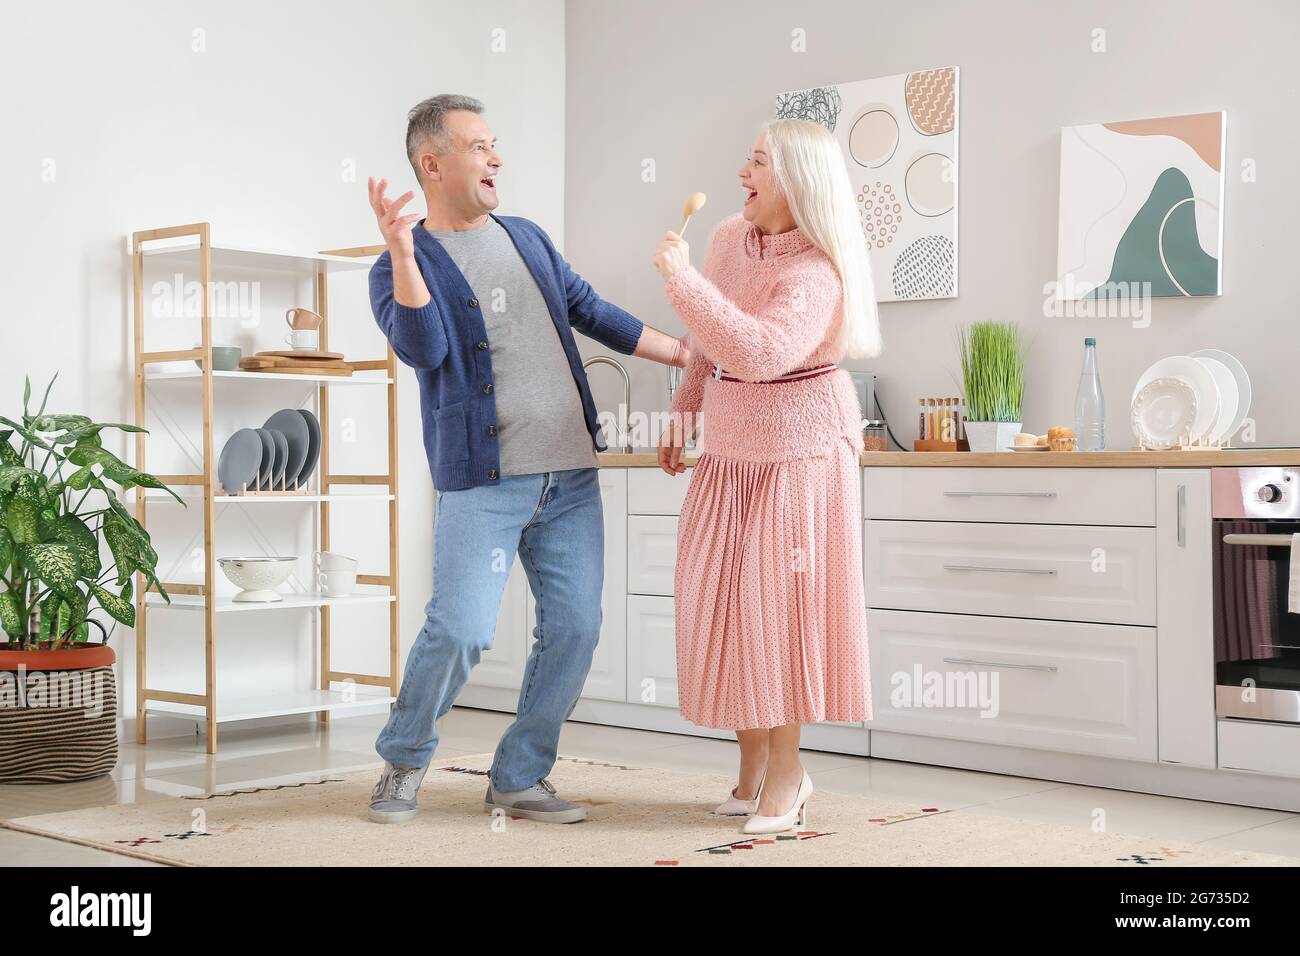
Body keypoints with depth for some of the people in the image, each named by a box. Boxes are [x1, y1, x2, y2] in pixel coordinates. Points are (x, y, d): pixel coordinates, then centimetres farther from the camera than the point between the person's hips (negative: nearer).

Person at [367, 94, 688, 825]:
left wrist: (685, 354, 23)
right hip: (483, 482, -5)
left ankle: (519, 778, 17)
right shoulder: (404, 267, -2)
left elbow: (591, 311, 23)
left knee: (575, 629, 2)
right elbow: (423, 349, -19)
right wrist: (404, 253, -31)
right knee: (461, 630, -14)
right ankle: (404, 763, 13)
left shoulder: (527, 238, 15)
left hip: (572, 475, 6)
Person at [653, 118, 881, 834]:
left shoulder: (815, 273, -22)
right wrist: (684, 412, 13)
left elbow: (757, 353, -39)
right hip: (730, 447, 7)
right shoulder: (728, 238, 0)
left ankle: (786, 767, 8)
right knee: (723, 600, 6)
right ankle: (753, 763, 19)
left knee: (779, 598, -5)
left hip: (799, 450, -7)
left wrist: (680, 276, -33)